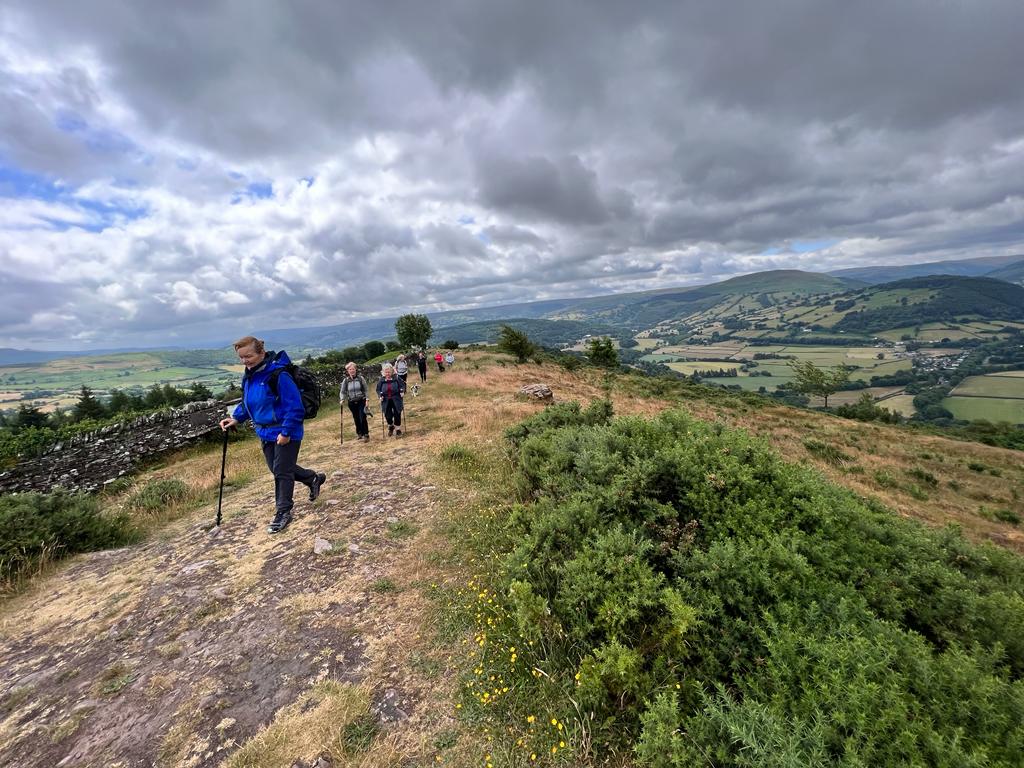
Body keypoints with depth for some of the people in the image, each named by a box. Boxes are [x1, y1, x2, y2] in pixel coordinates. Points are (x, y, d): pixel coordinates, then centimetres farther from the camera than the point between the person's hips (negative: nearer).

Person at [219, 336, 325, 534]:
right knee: (277, 469, 19)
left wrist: (286, 432, -22)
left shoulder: (278, 375, -23)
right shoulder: (249, 376, 4)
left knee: (281, 471, 1)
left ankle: (283, 512, 17)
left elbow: (294, 406, -23)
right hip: (266, 433, 9)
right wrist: (235, 418, 2)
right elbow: (247, 403, 18)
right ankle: (314, 478, 39)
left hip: (285, 433, -9)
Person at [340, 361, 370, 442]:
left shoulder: (360, 378, -5)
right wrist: (342, 399, -9)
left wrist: (367, 399, -6)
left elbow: (366, 389, 1)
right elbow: (342, 392, 7)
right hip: (352, 402, 2)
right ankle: (359, 433, 29)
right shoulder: (345, 380, -1)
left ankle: (366, 435, 3)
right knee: (356, 419, 10)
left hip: (361, 401, -2)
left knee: (363, 418, -8)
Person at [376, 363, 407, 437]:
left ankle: (398, 430, 17)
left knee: (397, 415, 0)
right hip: (386, 401, 1)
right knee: (388, 415, 0)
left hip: (396, 400, -1)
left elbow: (403, 385, 3)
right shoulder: (381, 380, 0)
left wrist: (402, 391, -14)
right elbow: (378, 390, 9)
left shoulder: (396, 378, -4)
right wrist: (380, 396, -8)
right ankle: (391, 427, 33)